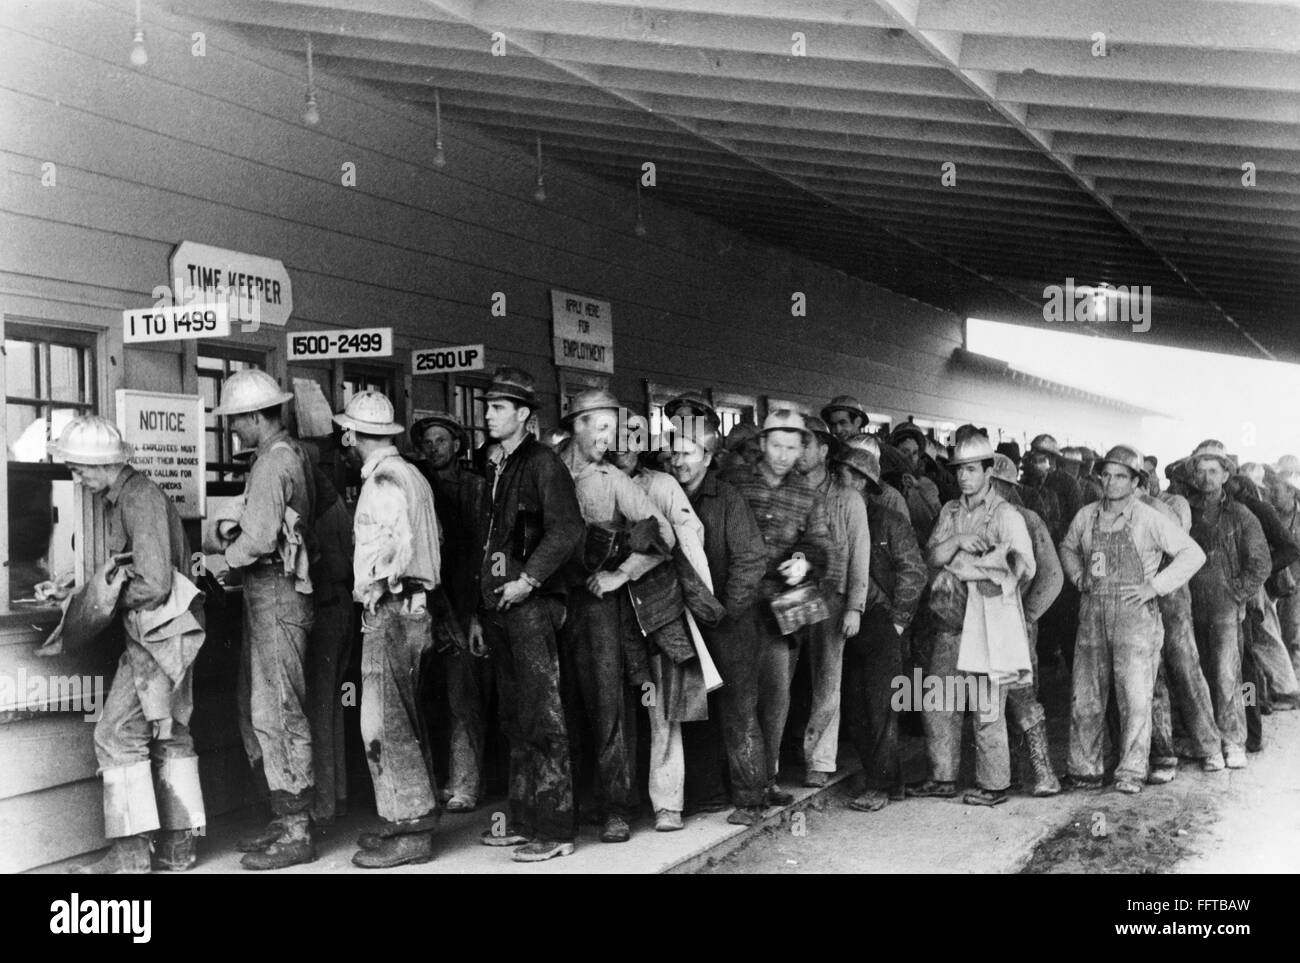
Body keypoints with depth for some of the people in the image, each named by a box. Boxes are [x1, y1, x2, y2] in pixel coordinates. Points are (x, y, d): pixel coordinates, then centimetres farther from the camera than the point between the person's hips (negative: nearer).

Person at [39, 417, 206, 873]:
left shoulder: (141, 499, -18)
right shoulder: (119, 499, 13)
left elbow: (154, 584, -22)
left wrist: (96, 601, -12)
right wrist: (71, 593, 6)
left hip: (158, 633, -10)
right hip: (158, 633, 10)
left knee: (118, 735, -5)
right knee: (169, 732, 13)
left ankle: (132, 851, -1)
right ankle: (178, 843, 20)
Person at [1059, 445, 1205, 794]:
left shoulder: (1149, 520, -4)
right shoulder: (1086, 516, 8)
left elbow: (1193, 554, -3)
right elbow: (1067, 548, 27)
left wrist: (1155, 586, -8)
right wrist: (1079, 577, 11)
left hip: (1135, 615, -4)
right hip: (1092, 614, 4)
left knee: (1135, 698, -4)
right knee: (1085, 696, 5)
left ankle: (1132, 771, 5)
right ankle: (1084, 768, 15)